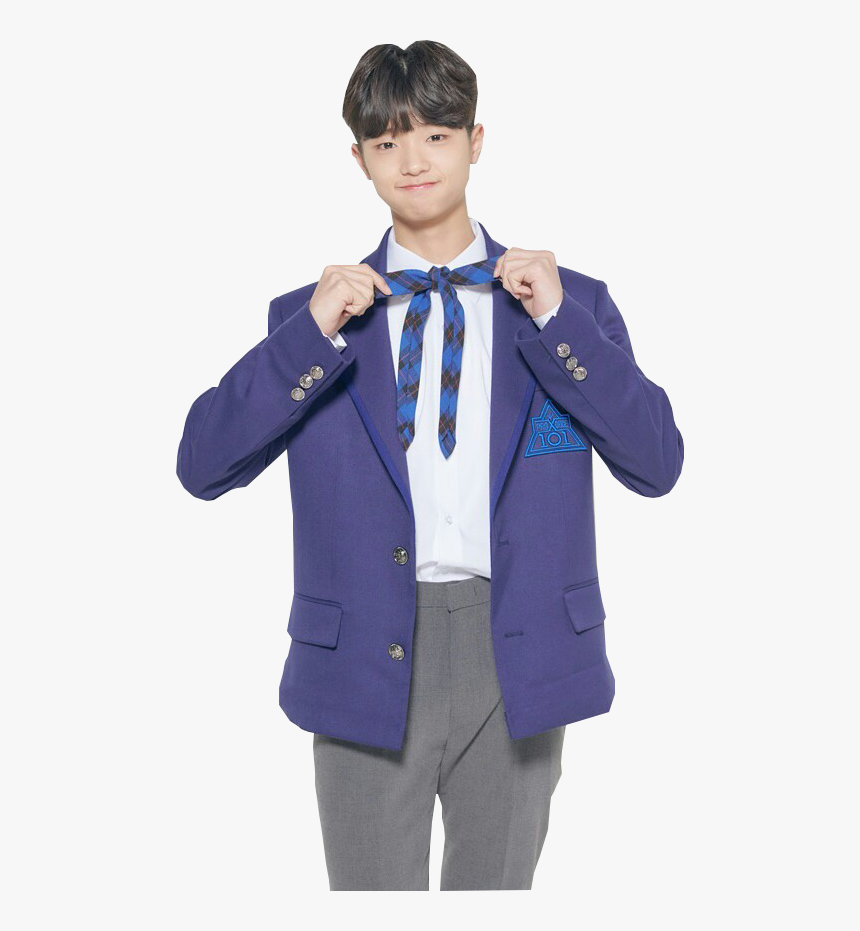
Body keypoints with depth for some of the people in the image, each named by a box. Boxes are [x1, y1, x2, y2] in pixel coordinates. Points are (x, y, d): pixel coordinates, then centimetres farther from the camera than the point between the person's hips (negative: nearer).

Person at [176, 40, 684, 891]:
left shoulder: (570, 301, 5)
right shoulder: (311, 314, 4)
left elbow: (657, 466, -4)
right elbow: (201, 466, -4)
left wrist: (559, 322, -12)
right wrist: (315, 335, -14)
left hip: (516, 657, 1)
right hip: (367, 661, 0)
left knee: (498, 884, 17)